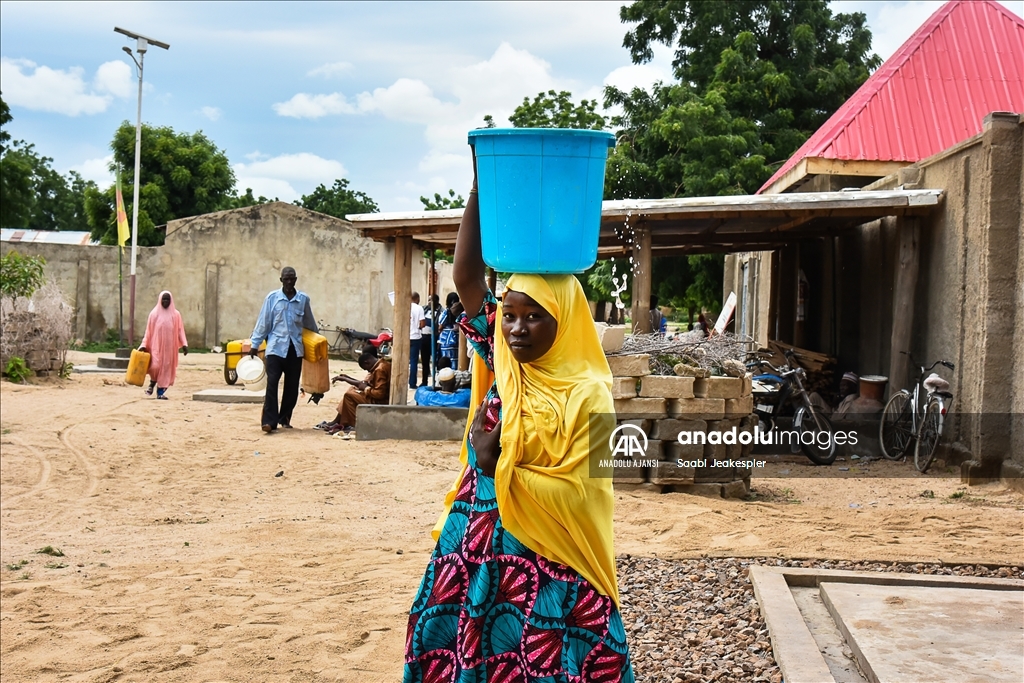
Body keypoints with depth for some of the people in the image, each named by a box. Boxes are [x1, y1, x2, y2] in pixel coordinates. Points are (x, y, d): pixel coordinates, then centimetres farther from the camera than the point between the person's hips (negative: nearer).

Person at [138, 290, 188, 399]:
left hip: (169, 346, 1)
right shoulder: (154, 313, 6)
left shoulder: (176, 314, 6)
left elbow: (180, 330, 3)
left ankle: (161, 391, 9)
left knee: (166, 367, 0)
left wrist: (184, 344, -7)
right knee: (155, 366, -12)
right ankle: (152, 383, 18)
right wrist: (144, 345, -1)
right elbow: (148, 331, 5)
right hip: (156, 345, -1)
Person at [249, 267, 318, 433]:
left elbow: (310, 324, 17)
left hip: (295, 348, 3)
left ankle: (285, 418, 19)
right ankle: (269, 421, -12)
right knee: (272, 383, -11)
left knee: (292, 386, 7)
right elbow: (263, 322, 4)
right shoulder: (272, 298, 1)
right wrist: (255, 344, 3)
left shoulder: (303, 299, 6)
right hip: (276, 347, -2)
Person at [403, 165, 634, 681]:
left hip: (547, 564, -5)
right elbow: (466, 276, -1)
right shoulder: (503, 363, 3)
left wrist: (498, 467, -16)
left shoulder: (586, 395, -12)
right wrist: (480, 191, -8)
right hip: (476, 544, 5)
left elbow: (575, 494, -15)